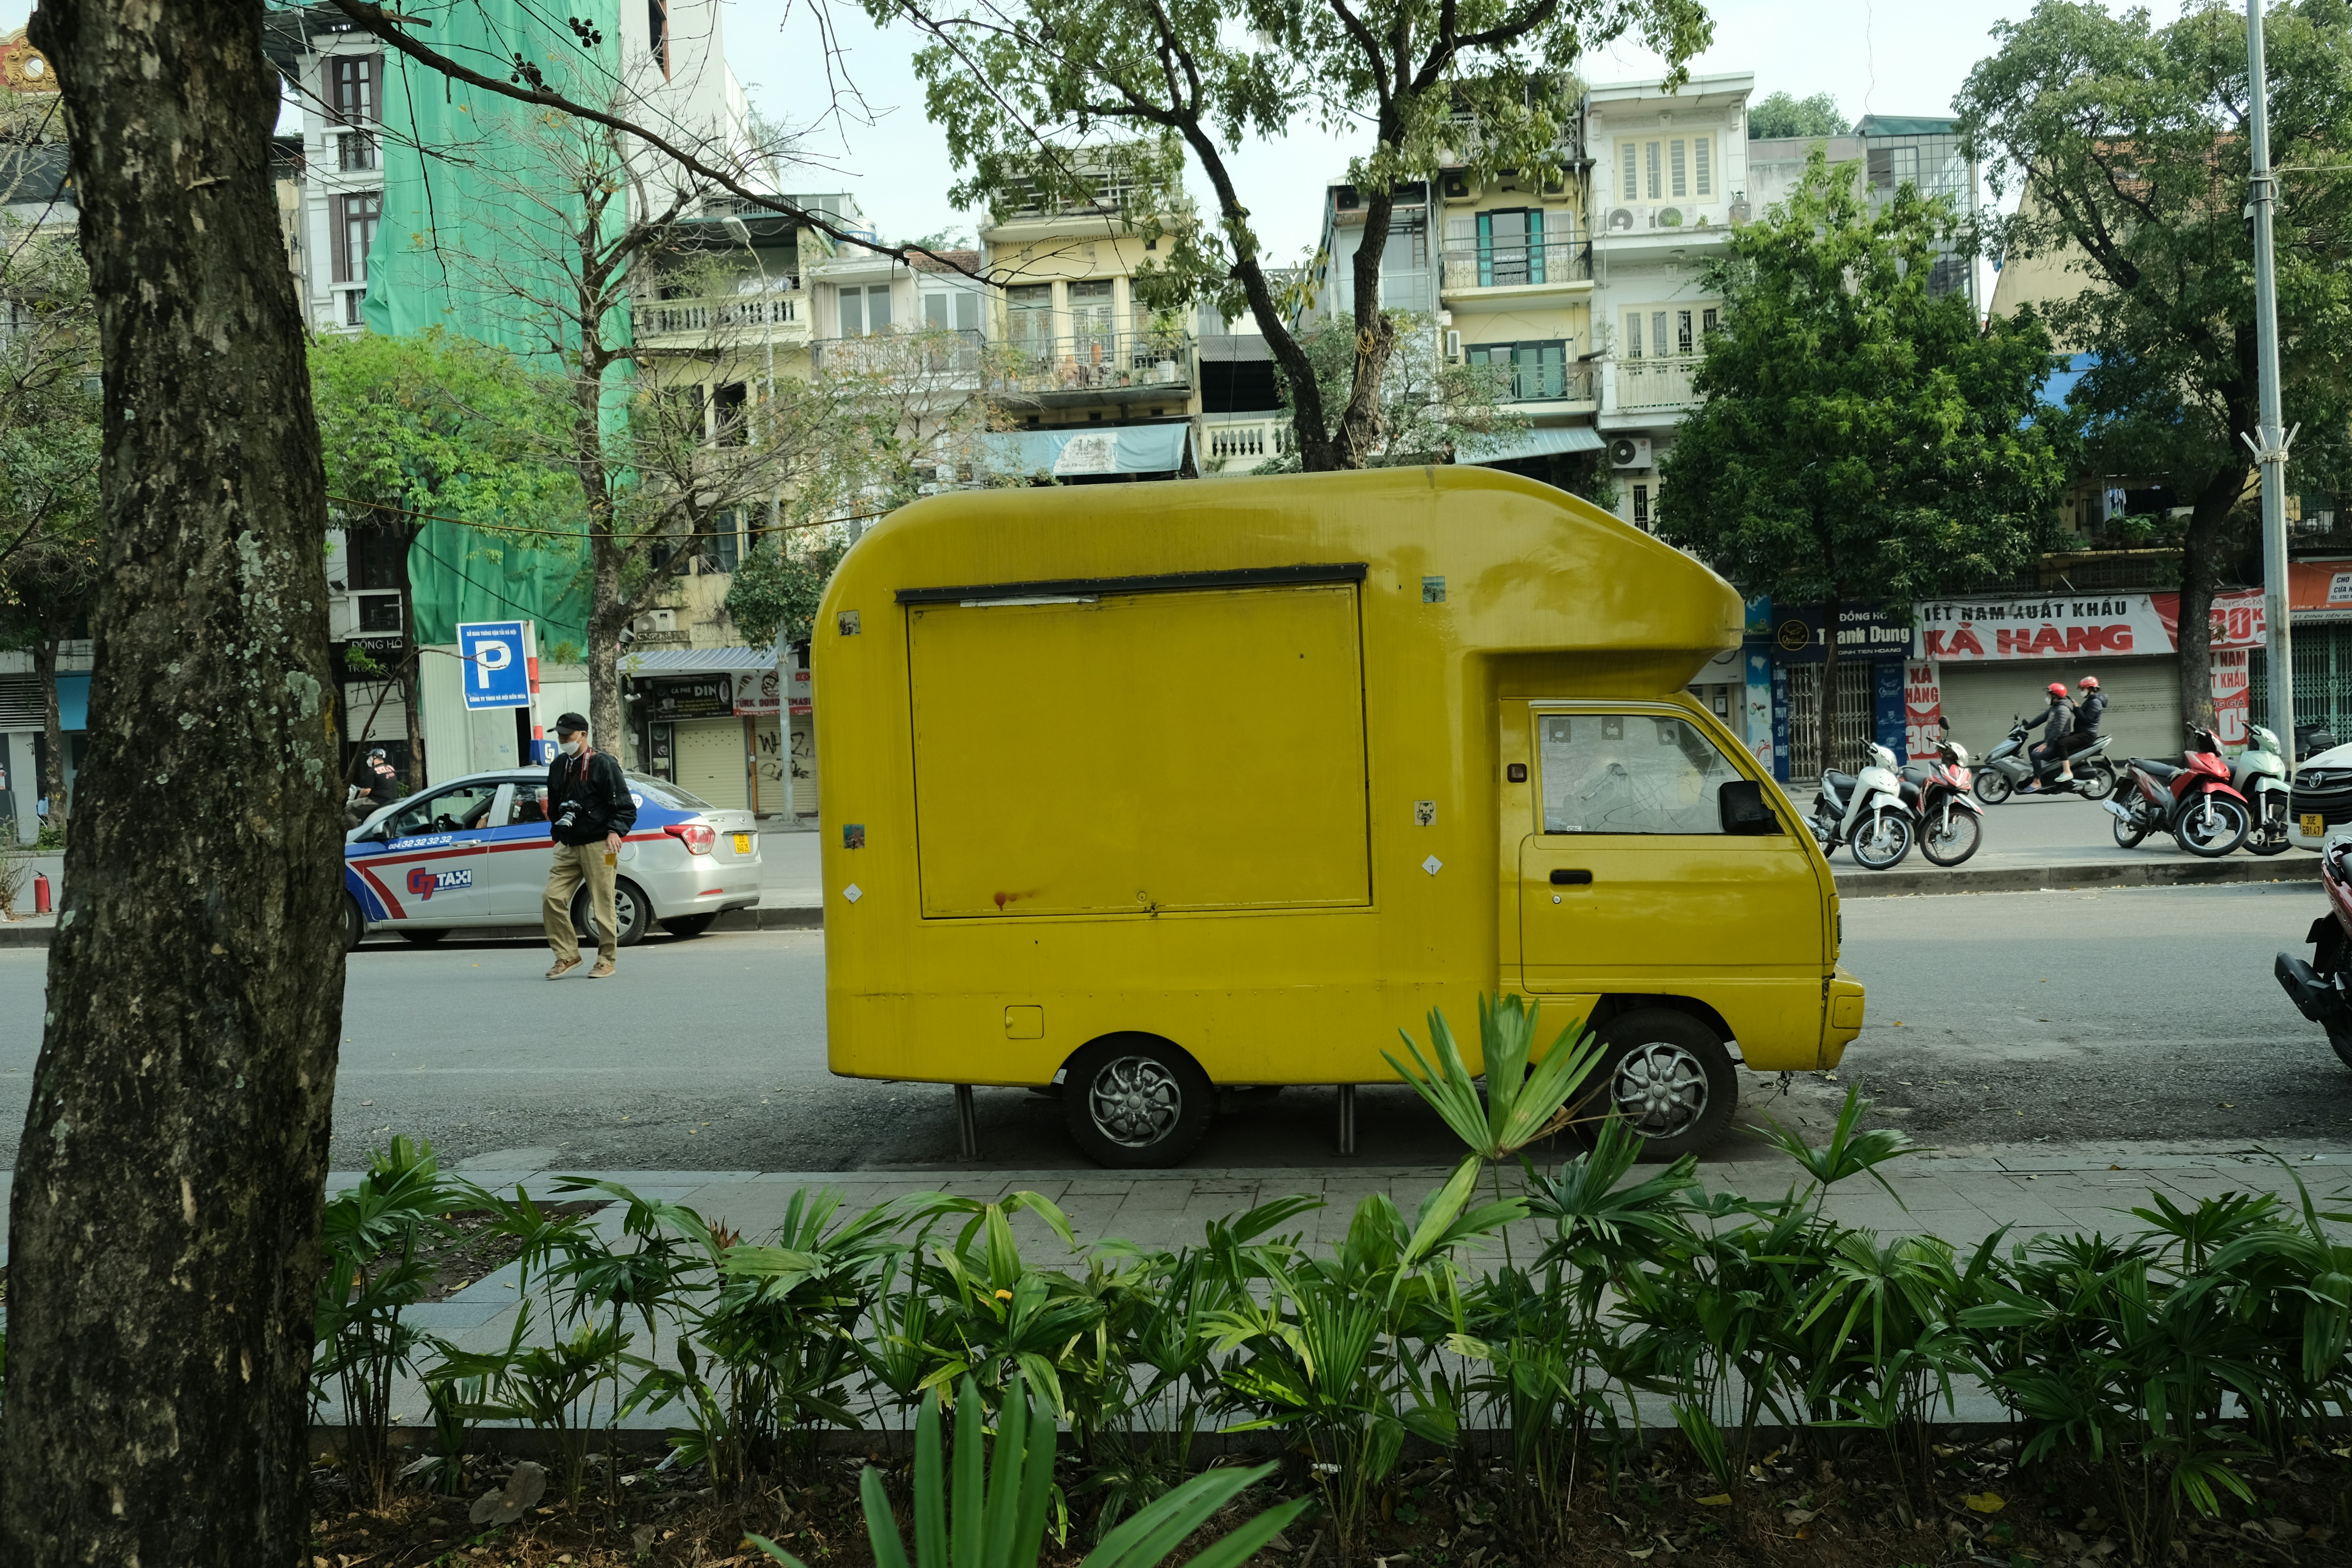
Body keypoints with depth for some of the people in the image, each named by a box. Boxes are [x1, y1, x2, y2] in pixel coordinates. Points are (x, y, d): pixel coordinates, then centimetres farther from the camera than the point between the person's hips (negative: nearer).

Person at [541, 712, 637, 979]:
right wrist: (557, 832, 20)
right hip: (568, 847, 6)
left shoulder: (603, 764, -5)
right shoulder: (558, 767, 15)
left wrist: (615, 831, -20)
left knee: (603, 905, -4)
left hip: (598, 846, -6)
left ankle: (607, 961, 8)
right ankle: (567, 956, 7)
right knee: (553, 899, -4)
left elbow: (626, 807, -7)